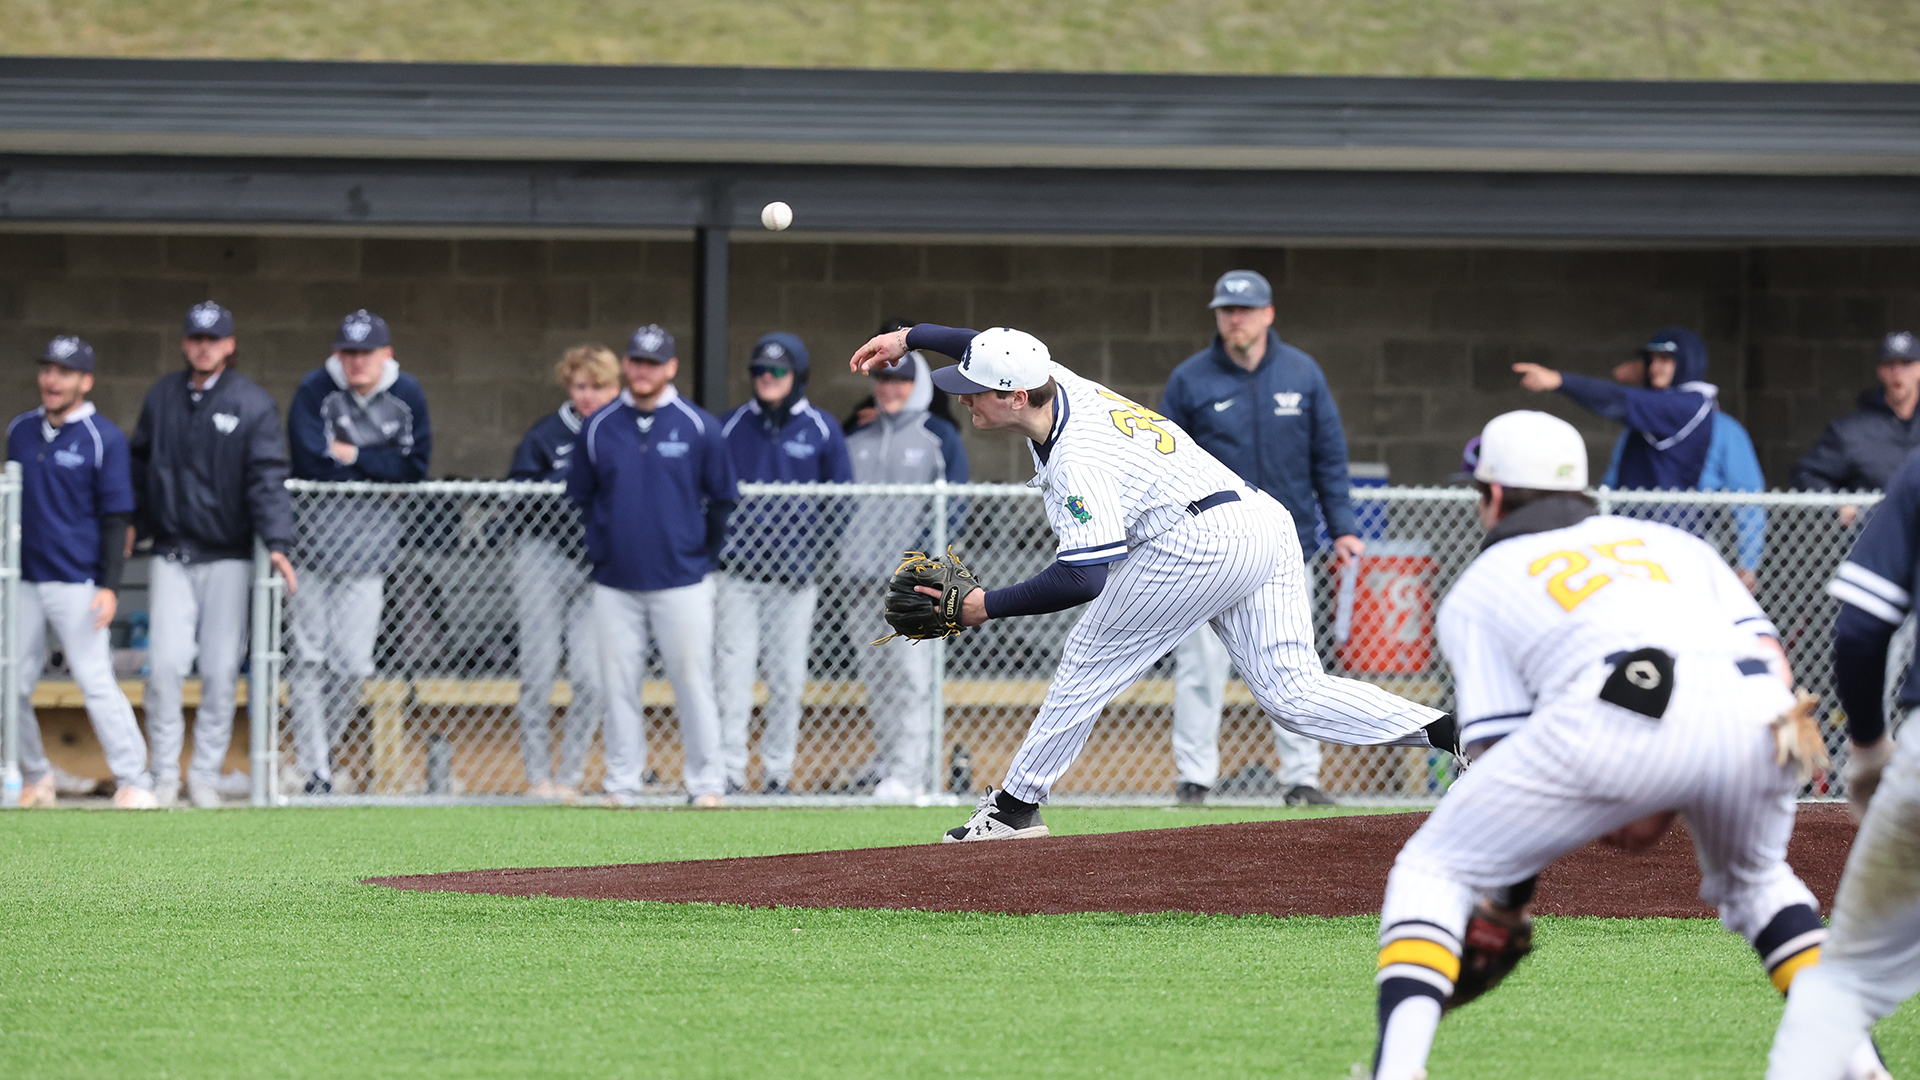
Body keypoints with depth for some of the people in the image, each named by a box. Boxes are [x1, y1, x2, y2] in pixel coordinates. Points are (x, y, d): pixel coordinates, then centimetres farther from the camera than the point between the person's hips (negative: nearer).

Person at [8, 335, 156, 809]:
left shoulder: (104, 438, -5)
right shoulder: (20, 431, 11)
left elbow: (116, 519, -6)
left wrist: (109, 586, -13)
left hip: (77, 583, -6)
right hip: (24, 582, 6)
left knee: (96, 682, -11)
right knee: (12, 685, 3)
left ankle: (134, 782, -6)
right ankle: (35, 777, 18)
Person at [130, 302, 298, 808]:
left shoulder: (253, 404, -2)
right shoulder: (161, 397, 8)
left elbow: (268, 479, -11)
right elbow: (140, 465, 16)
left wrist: (277, 544, -23)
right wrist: (131, 525, 11)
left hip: (228, 558, -2)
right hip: (172, 556, 2)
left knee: (221, 670, 0)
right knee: (165, 663, -8)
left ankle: (206, 772, 12)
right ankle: (165, 771, 4)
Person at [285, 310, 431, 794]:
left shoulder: (407, 395, 3)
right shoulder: (315, 390, -6)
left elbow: (415, 466, -3)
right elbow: (312, 462, -16)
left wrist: (353, 456, -11)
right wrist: (378, 468, -6)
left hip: (369, 548, 2)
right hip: (315, 535, -2)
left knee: (353, 664, -1)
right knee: (309, 659, -4)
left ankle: (322, 744, 23)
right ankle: (314, 771, 0)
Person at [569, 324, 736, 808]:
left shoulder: (699, 427, -1)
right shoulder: (598, 428, 5)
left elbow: (723, 499, 7)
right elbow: (580, 497, 15)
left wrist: (702, 552, 9)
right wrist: (600, 549, 13)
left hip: (682, 581, -2)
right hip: (614, 582, 2)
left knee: (693, 681, -2)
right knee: (617, 685, 3)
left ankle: (706, 782, 4)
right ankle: (622, 783, 9)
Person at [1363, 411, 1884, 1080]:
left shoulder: (1478, 588, 29)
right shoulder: (1669, 542, 38)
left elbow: (1499, 752, 17)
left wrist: (1507, 903, 22)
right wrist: (1665, 801, 22)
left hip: (1621, 712, -4)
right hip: (1756, 715, 4)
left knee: (1433, 870, 12)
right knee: (1754, 881, 34)